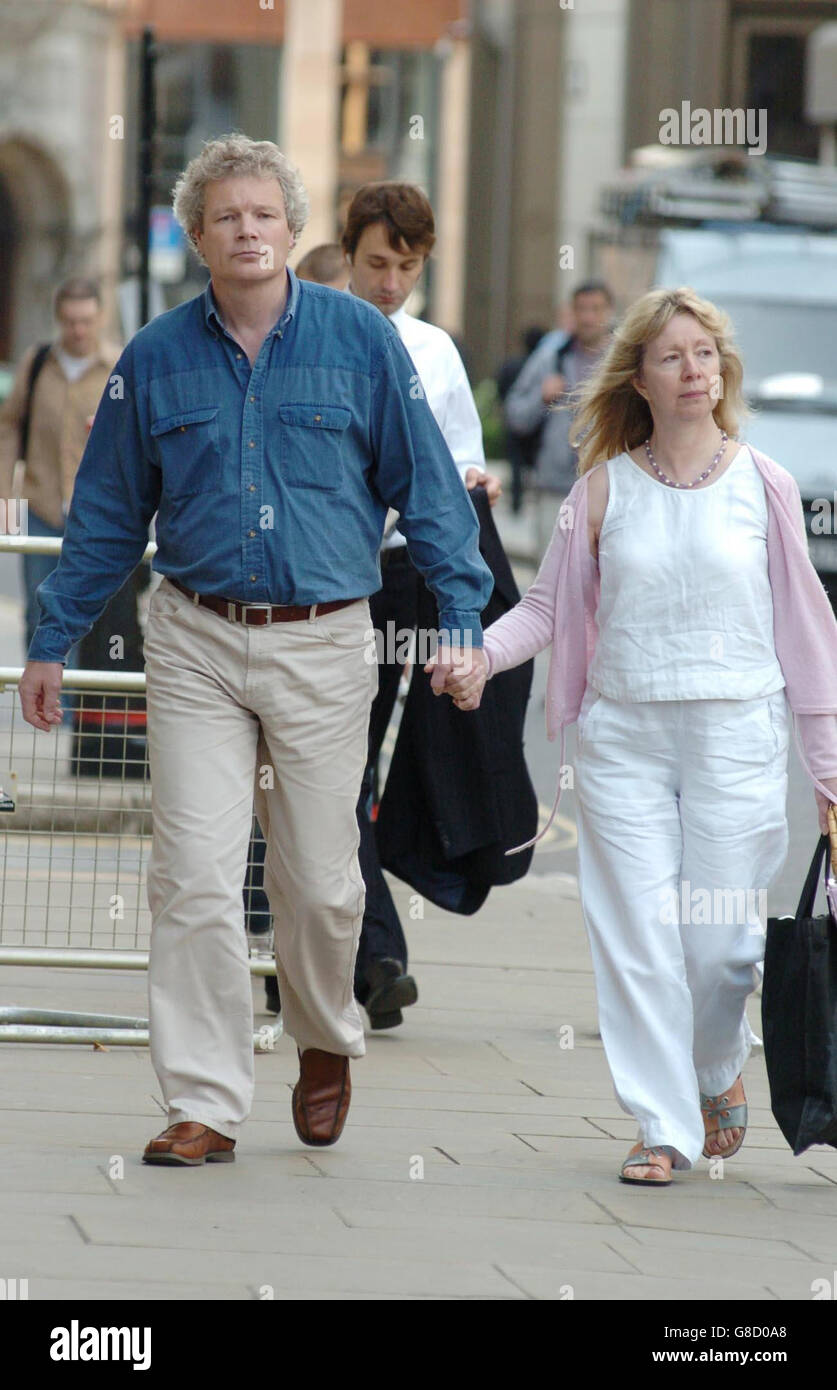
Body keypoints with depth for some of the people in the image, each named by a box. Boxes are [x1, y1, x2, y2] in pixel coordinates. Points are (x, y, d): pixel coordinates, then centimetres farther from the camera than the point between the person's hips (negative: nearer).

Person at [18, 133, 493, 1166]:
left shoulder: (359, 340, 0)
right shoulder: (157, 358, 4)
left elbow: (425, 486, 4)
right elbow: (107, 512, 12)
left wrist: (461, 616, -3)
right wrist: (52, 642, 13)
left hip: (323, 646, -1)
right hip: (196, 644, 1)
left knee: (319, 883, 5)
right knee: (194, 878, -7)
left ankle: (324, 1043, 34)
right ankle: (205, 1106, -2)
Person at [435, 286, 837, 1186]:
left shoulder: (763, 486, 2)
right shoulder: (606, 487, 4)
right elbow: (549, 605, 7)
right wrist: (482, 655, -12)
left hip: (736, 739, -1)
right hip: (623, 735, 1)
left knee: (722, 941, -1)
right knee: (635, 937, -2)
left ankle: (718, 1069, 29)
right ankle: (663, 1125, 7)